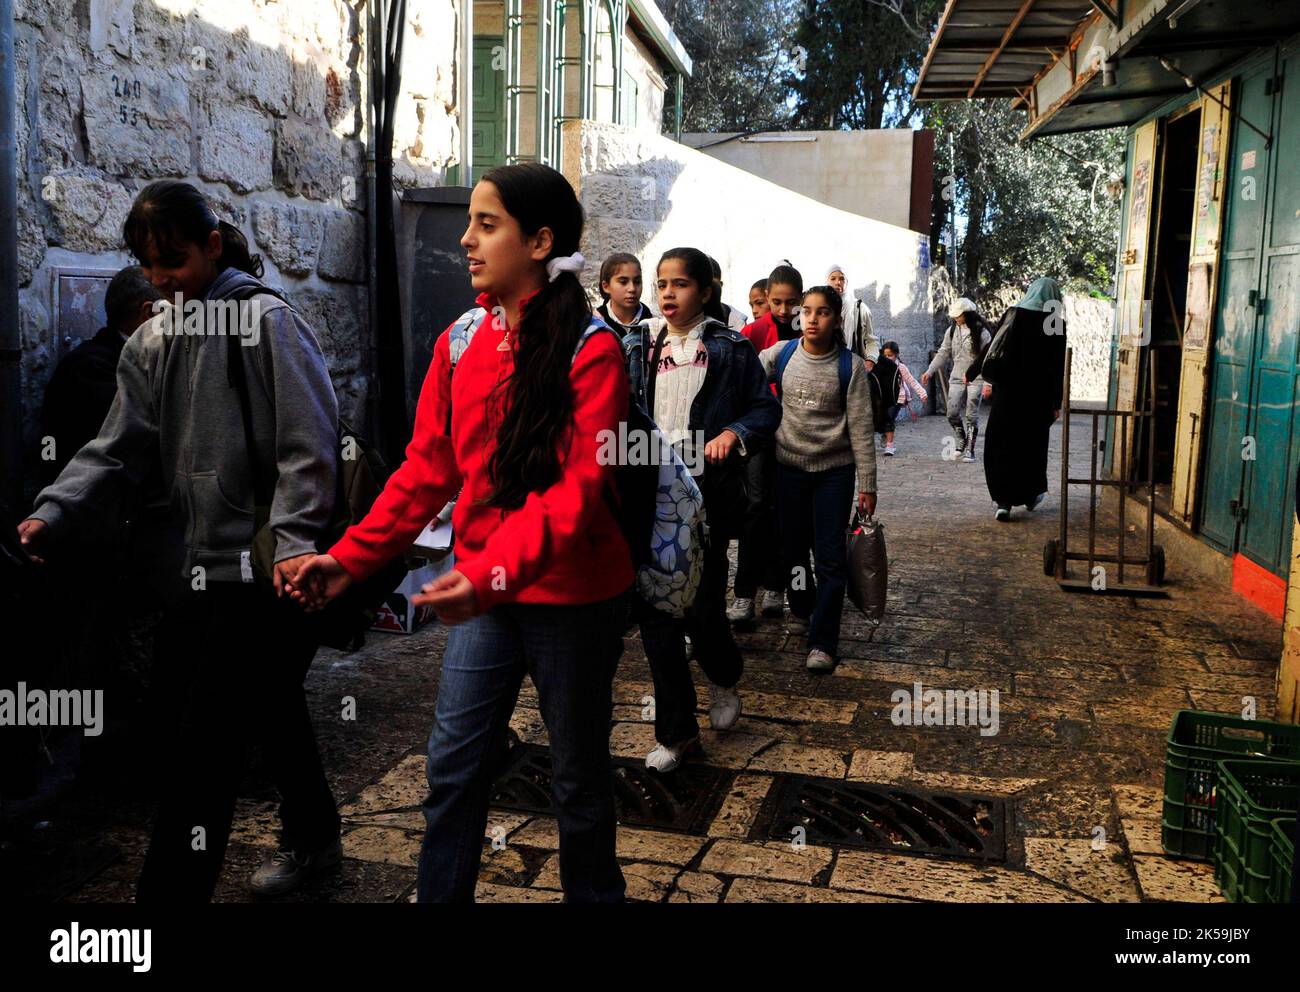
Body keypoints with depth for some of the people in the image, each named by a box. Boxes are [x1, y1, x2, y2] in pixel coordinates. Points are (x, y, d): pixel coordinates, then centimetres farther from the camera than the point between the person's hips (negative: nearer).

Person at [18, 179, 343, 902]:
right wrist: (53, 517, -9)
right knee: (270, 705, 20)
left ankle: (172, 889, 5)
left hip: (269, 569, -7)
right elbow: (118, 452, 6)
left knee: (206, 741, -6)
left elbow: (308, 444, -14)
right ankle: (313, 839, 39)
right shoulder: (150, 345, 12)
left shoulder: (267, 320, -7)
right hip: (202, 567, 7)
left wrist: (296, 541, -23)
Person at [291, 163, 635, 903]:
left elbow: (578, 487, -22)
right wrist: (351, 558, -1)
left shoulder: (591, 349, -13)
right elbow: (427, 468, 6)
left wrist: (494, 572, -35)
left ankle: (595, 891, 36)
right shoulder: (460, 342, 4)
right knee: (453, 769, 12)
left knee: (579, 772, 13)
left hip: (572, 596, -5)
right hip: (482, 591, 5)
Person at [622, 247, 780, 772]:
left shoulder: (730, 348, 2)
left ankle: (724, 679, 34)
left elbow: (767, 408, 5)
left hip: (704, 492, -3)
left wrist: (734, 432, -13)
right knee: (655, 609, 2)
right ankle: (676, 732, 16)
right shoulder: (636, 344, 11)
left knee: (701, 607, -4)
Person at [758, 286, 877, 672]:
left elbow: (861, 428, -7)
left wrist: (867, 484, -7)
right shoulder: (780, 355, -2)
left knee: (831, 557, -2)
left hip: (835, 471, -2)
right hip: (789, 467, 2)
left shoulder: (850, 366, -8)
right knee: (793, 546, 15)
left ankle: (823, 642, 4)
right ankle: (801, 609, 39)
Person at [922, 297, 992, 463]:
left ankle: (970, 450, 7)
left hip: (976, 379, -4)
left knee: (971, 415, -2)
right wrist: (929, 372, 3)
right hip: (957, 378, 4)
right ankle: (962, 443, 21)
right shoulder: (952, 330, 5)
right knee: (952, 413, 0)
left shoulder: (981, 332, -8)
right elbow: (943, 353, 10)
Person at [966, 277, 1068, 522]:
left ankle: (1004, 501, -4)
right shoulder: (1056, 325, -3)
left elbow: (992, 347, 2)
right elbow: (1058, 368, -3)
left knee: (1002, 444, 4)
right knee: (1033, 443, 16)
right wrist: (1057, 404, 1)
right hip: (1038, 395, 0)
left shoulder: (1012, 315, 0)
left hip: (1008, 391, 0)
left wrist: (972, 373, 15)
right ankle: (1031, 495, 29)